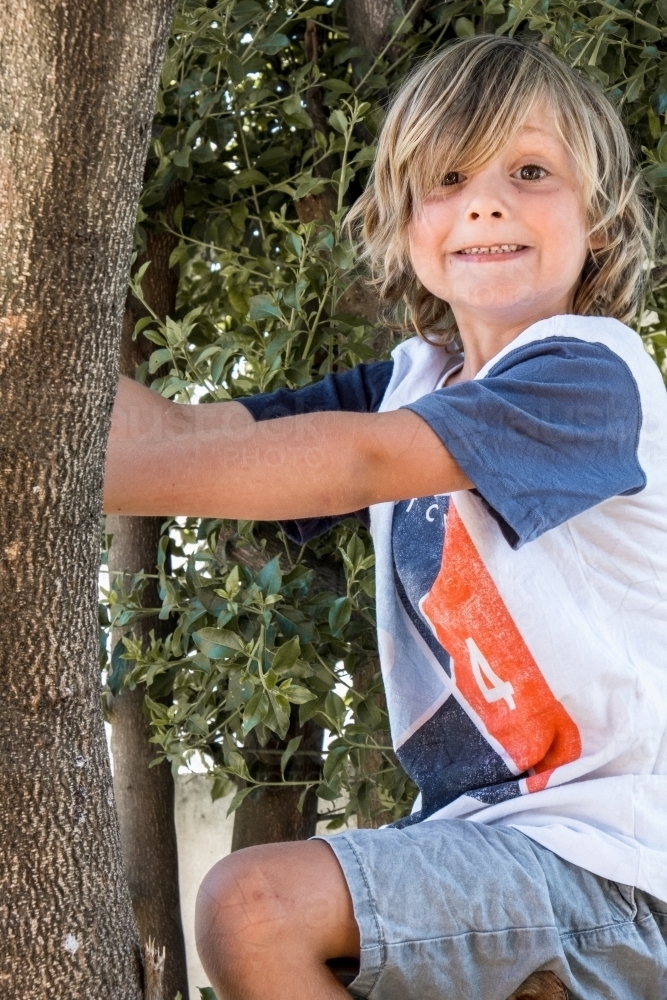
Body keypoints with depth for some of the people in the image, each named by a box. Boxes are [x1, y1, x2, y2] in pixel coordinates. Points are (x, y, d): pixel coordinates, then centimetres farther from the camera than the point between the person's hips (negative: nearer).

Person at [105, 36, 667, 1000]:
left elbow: (363, 459, -28)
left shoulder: (589, 374, -14)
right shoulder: (417, 382, 12)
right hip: (477, 826, 8)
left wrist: (66, 478, -32)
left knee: (256, 906, -24)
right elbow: (187, 432, 3)